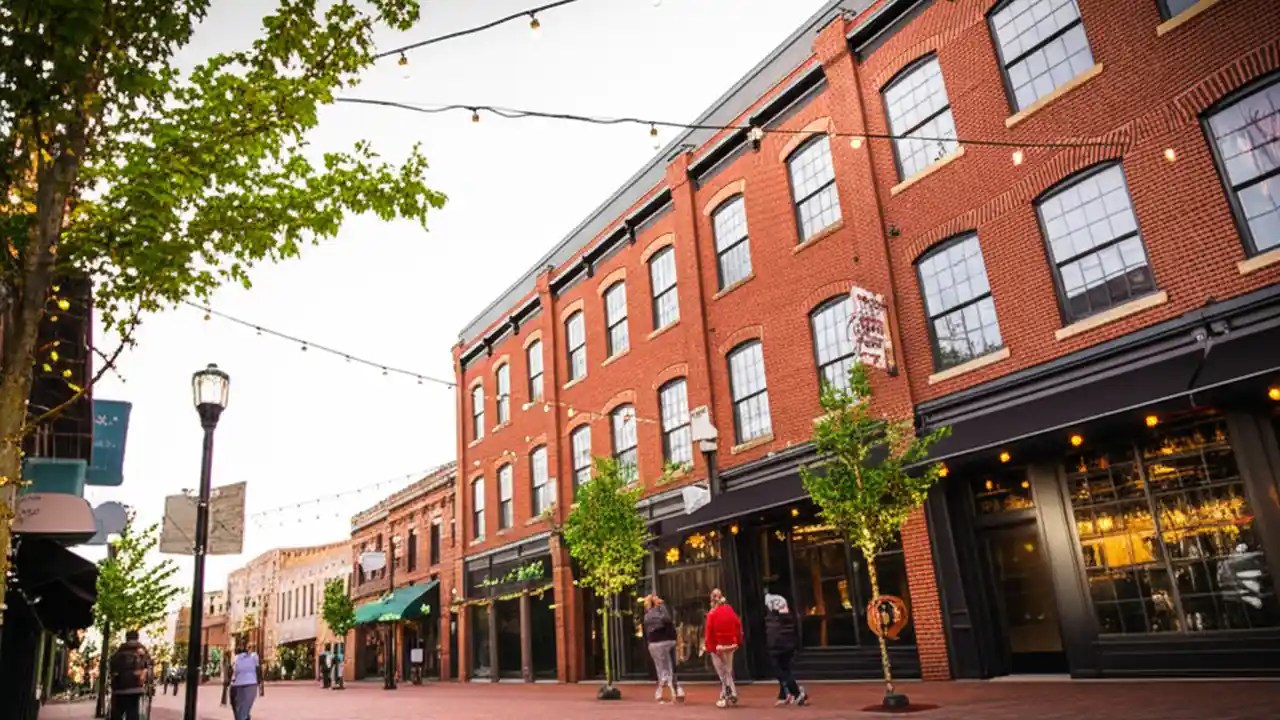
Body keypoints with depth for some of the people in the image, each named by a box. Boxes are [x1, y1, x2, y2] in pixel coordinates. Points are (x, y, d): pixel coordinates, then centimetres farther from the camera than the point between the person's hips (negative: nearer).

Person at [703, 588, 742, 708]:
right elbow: (738, 625, 6)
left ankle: (731, 695, -4)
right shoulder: (730, 610, 5)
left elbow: (709, 631, -14)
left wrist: (707, 646, -7)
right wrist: (738, 641, 11)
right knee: (728, 670, 16)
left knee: (723, 672, 2)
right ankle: (724, 696, 18)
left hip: (718, 646, -5)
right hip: (730, 645, 5)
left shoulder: (712, 613, -11)